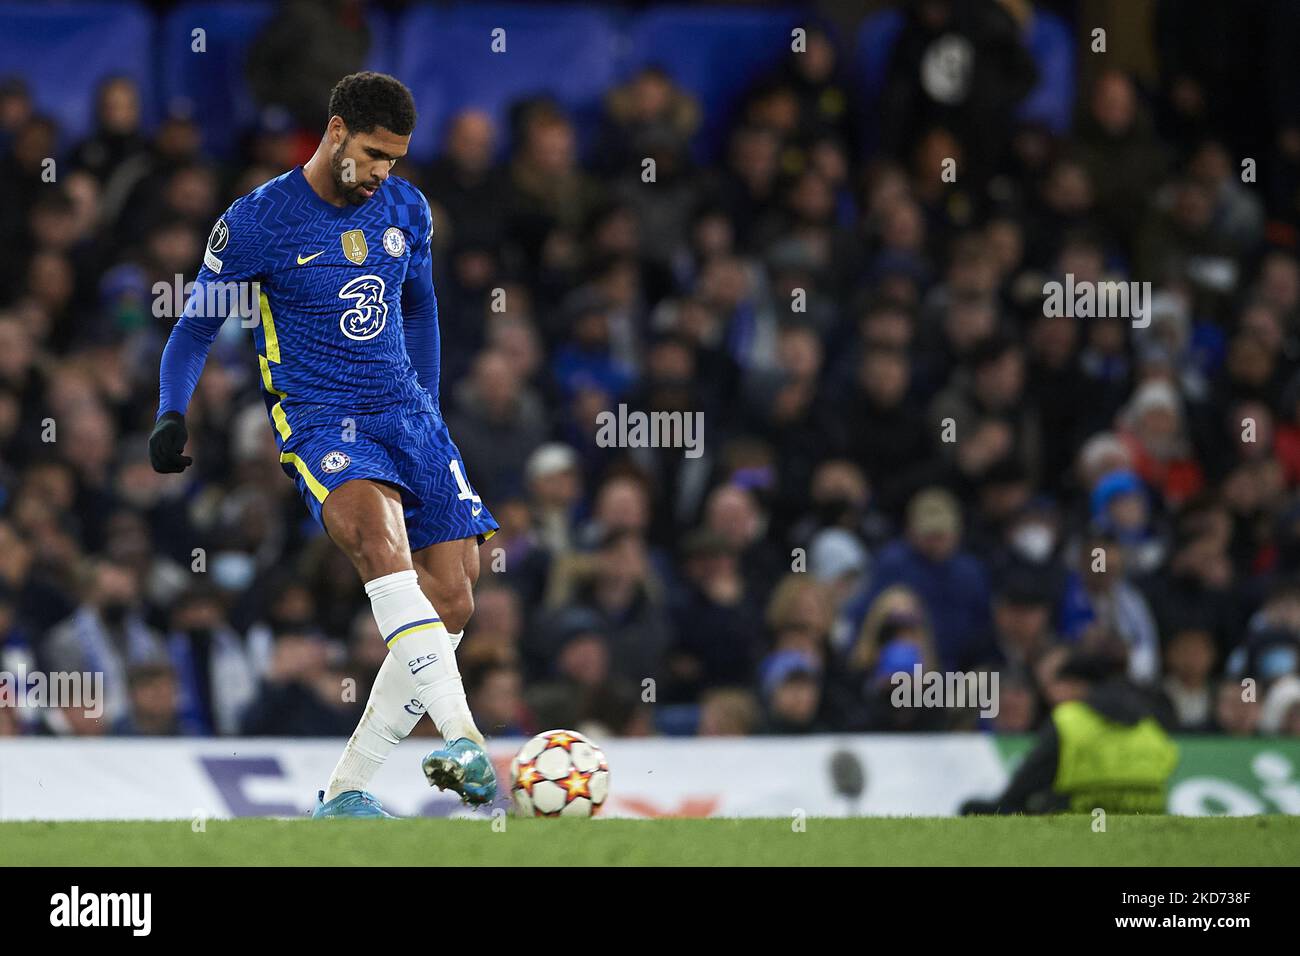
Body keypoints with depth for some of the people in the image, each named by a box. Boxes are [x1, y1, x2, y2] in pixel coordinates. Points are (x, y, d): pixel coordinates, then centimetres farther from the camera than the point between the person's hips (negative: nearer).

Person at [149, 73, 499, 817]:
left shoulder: (407, 209, 8)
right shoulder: (258, 221, -5)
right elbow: (196, 326, 4)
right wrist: (172, 416, -8)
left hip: (406, 411, 6)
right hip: (318, 416, -6)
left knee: (452, 604, -4)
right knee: (381, 532, -36)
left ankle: (348, 790, 4)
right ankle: (463, 739, -46)